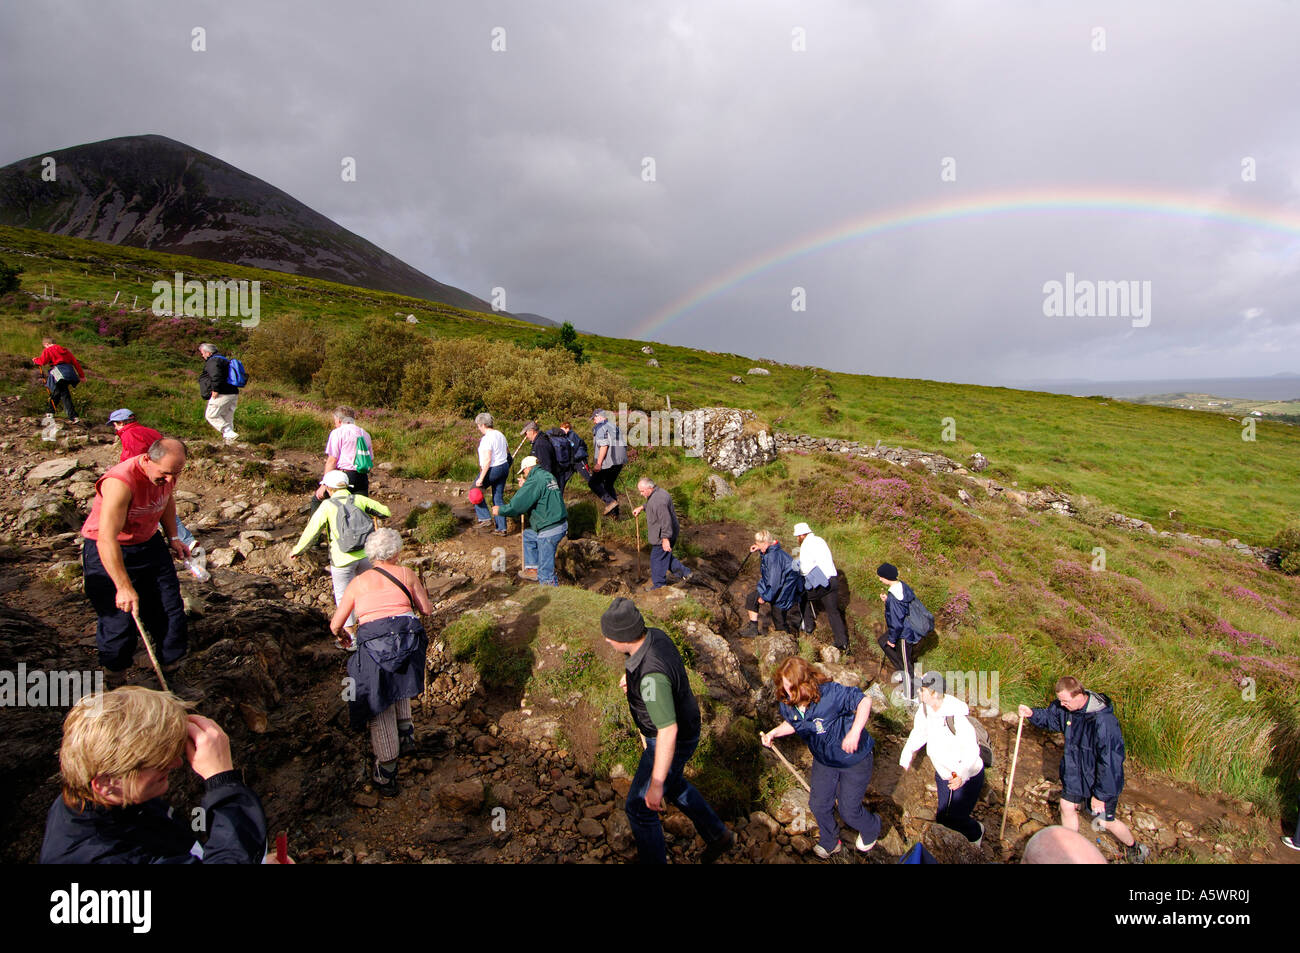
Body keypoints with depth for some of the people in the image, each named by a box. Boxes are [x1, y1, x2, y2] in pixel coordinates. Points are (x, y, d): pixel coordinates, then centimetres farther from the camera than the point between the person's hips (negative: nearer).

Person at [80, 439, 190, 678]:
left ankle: (172, 664, 23)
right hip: (107, 552, -6)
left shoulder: (168, 472, -11)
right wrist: (123, 587, -37)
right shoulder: (120, 482, -33)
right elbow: (107, 540, -36)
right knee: (119, 618, -4)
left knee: (170, 608, 7)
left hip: (149, 543, 6)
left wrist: (172, 538, 9)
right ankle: (114, 673, 18)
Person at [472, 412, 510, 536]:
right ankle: (501, 528, 16)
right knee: (498, 498, 13)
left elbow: (487, 460, -24)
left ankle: (485, 518, 5)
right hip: (504, 467, 8)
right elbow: (507, 451, 21)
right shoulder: (500, 434, 10)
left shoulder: (487, 438, -18)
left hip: (493, 470, -8)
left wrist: (481, 478, -23)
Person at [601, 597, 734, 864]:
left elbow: (668, 732, -38)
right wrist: (632, 675, 22)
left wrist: (656, 784, -30)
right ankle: (718, 835, 47)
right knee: (673, 784, 31)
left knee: (638, 806, 7)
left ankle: (653, 859, 29)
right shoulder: (656, 635, -13)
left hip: (673, 742, -10)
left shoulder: (651, 677, -40)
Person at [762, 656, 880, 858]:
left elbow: (864, 701, -28)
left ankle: (871, 830, 45)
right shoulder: (787, 704, -16)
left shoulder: (830, 693, -36)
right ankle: (829, 843, 47)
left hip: (855, 759, -5)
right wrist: (774, 732, -11)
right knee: (818, 805, 14)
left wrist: (855, 732, -38)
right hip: (823, 761, 5)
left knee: (848, 810, 8)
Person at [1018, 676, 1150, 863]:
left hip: (1102, 779, -6)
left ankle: (1134, 848, 40)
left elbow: (1109, 761, -28)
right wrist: (1032, 714, -12)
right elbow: (1050, 717, 10)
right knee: (1067, 807, 14)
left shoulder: (1103, 721, -35)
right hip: (1075, 772, 7)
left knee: (1105, 822, 10)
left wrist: (1100, 795, -20)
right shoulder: (1067, 707, -12)